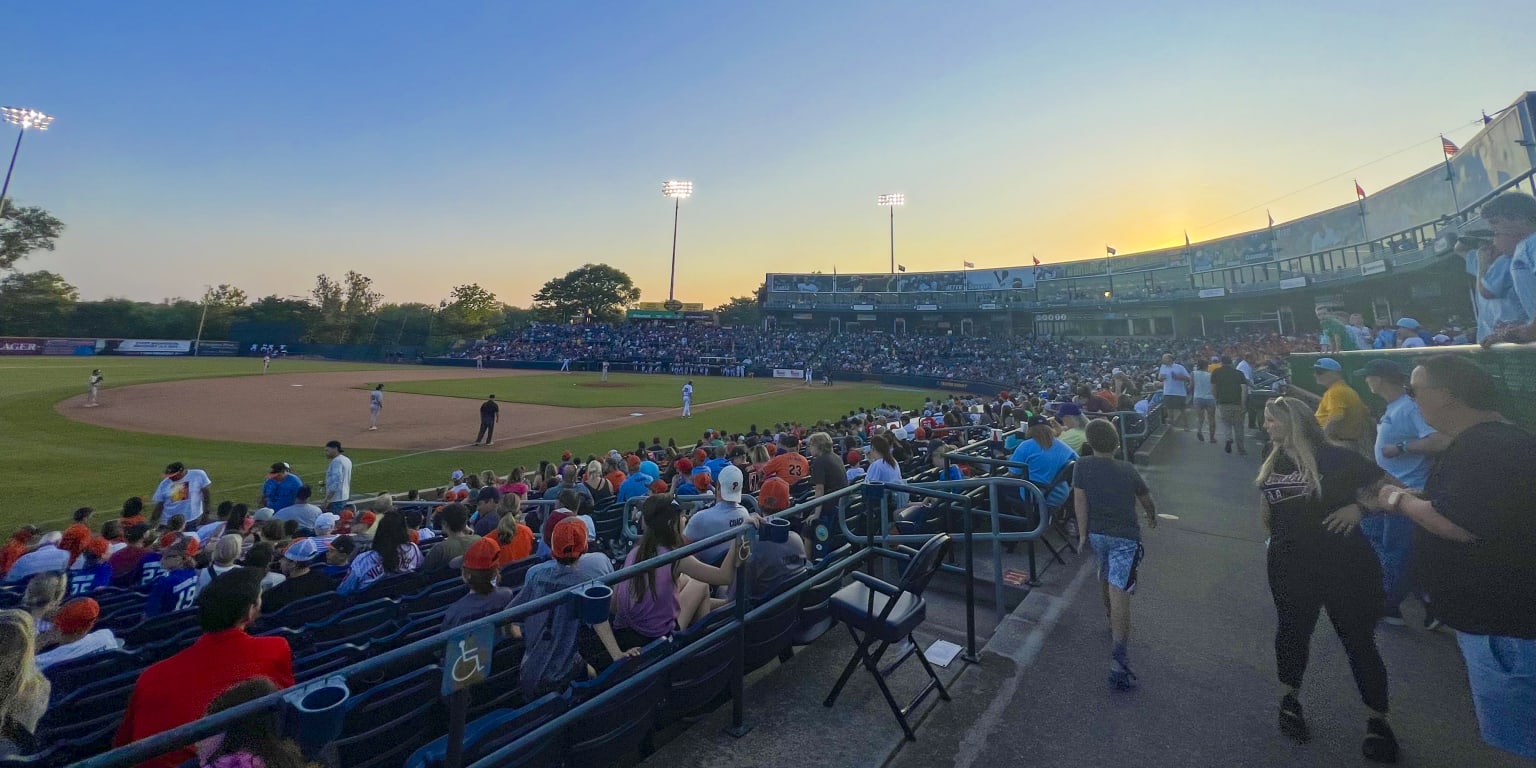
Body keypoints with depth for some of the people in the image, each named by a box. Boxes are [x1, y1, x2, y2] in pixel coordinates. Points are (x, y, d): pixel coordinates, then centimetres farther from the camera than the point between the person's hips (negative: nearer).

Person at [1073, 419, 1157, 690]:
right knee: (1119, 592, -10)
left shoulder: (1082, 466, -3)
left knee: (1105, 575, 28)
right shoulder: (1128, 470, 0)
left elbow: (1080, 500, -9)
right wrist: (1152, 518, 37)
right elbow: (1146, 499, 15)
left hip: (1097, 533, 2)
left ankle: (1112, 622, 50)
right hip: (1125, 537, -2)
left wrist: (1083, 535, -4)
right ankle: (1118, 658, -18)